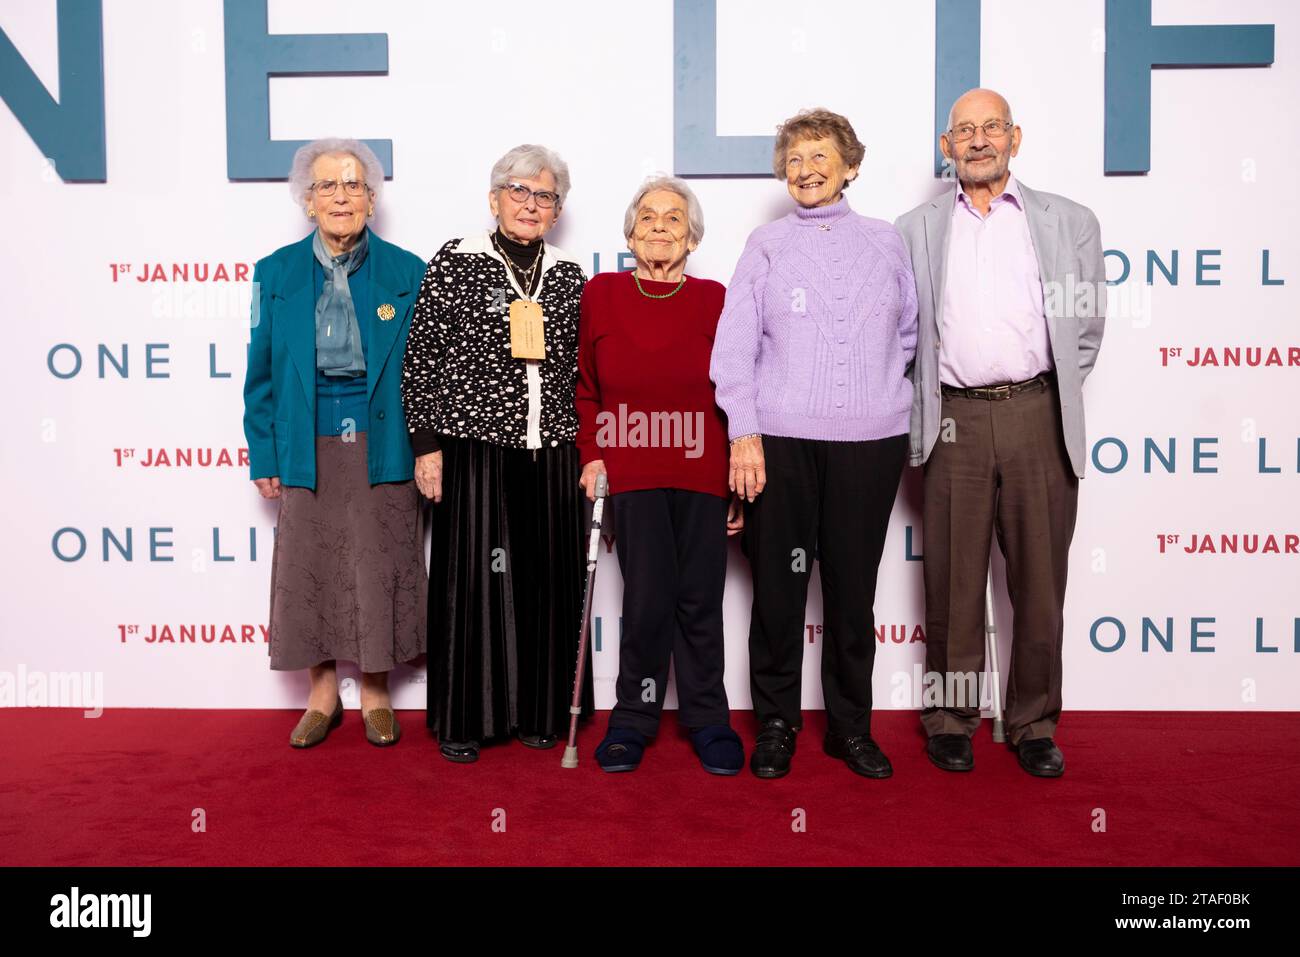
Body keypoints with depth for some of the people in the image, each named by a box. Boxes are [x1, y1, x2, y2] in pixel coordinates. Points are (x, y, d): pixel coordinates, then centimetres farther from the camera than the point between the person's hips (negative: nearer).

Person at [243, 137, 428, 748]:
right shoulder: (276, 273, 4)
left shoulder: (406, 273, 1)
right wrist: (263, 457, 2)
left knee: (379, 567, 5)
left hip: (382, 447, -1)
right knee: (310, 567, 7)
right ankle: (322, 694, 24)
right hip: (308, 448, 1)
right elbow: (262, 372, 6)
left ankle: (375, 693, 22)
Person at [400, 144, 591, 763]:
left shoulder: (569, 277, 11)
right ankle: (464, 718, 16)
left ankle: (538, 710, 22)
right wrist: (426, 445, -5)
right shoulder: (454, 263, 1)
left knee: (547, 582, 7)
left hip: (551, 454, 4)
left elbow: (582, 371, 14)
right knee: (472, 578, 1)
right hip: (476, 447, -3)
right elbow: (420, 359, 0)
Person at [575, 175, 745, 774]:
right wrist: (591, 455, -1)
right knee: (646, 597, -2)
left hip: (703, 474, 1)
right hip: (632, 472, 0)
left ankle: (706, 717, 22)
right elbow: (585, 386, 10)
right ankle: (635, 715, 18)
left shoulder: (714, 299, 4)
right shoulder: (601, 293, 6)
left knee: (700, 600, 6)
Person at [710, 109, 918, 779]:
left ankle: (850, 725, 21)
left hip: (870, 441, 1)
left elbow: (911, 330, 21)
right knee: (778, 585, 3)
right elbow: (735, 345, 2)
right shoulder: (765, 246, 7)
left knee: (853, 587, 7)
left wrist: (887, 388, 9)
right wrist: (744, 433, -7)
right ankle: (776, 724, 18)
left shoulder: (885, 242, 13)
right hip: (781, 439, -1)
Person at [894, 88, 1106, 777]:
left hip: (1038, 419, 1)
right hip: (954, 421, 0)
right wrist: (925, 409, 6)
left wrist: (1051, 397, 8)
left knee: (1039, 580, 5)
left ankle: (1034, 725, 19)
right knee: (952, 580, 4)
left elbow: (1086, 324, 14)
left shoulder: (1069, 221, 11)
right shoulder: (916, 229, 11)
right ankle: (951, 719, 18)